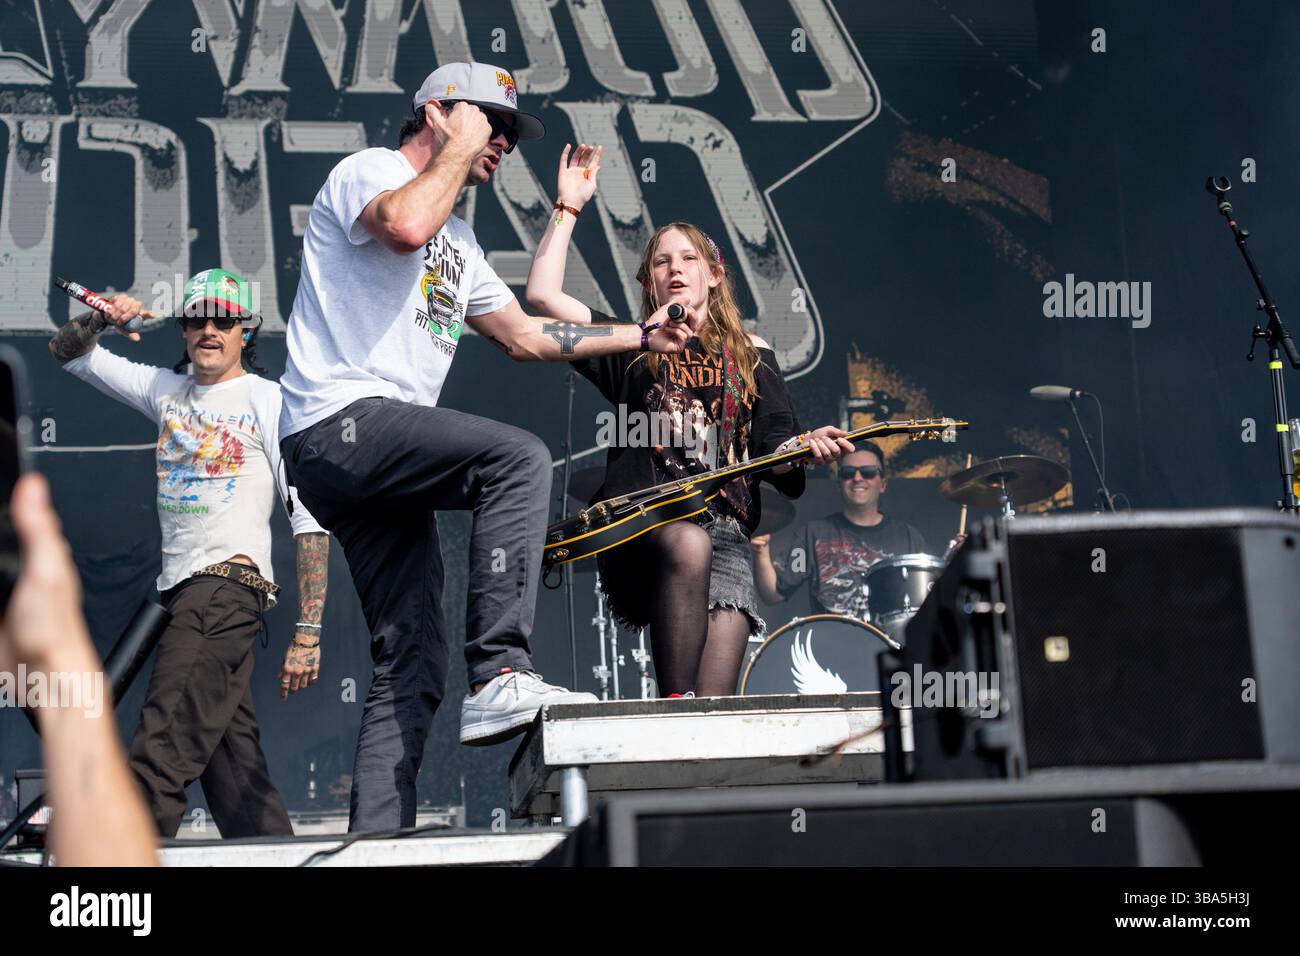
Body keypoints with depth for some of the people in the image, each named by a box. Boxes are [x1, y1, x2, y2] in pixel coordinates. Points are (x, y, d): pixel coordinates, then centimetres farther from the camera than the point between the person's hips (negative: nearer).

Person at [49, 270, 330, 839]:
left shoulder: (269, 401, 1)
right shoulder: (165, 390, 19)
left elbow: (311, 520, -5)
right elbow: (68, 353, 25)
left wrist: (307, 632, -13)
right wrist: (102, 318, 1)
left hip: (230, 583, -7)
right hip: (180, 594, 7)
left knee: (159, 755, -18)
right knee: (232, 770, 4)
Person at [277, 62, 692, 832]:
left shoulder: (458, 240, 29)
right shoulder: (370, 169, 2)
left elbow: (523, 334, 34)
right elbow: (406, 226, -23)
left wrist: (643, 337, 32)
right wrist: (459, 147, -7)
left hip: (381, 459, 10)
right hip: (338, 423, -10)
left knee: (413, 670, 2)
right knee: (519, 457, -28)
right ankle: (502, 674, -33)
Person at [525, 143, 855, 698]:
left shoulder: (751, 356, 22)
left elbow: (772, 447, 13)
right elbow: (542, 295, 9)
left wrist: (805, 445, -11)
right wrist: (569, 207, 11)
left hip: (725, 530, 2)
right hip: (640, 527, -2)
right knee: (689, 545, -38)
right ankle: (675, 708, -39)